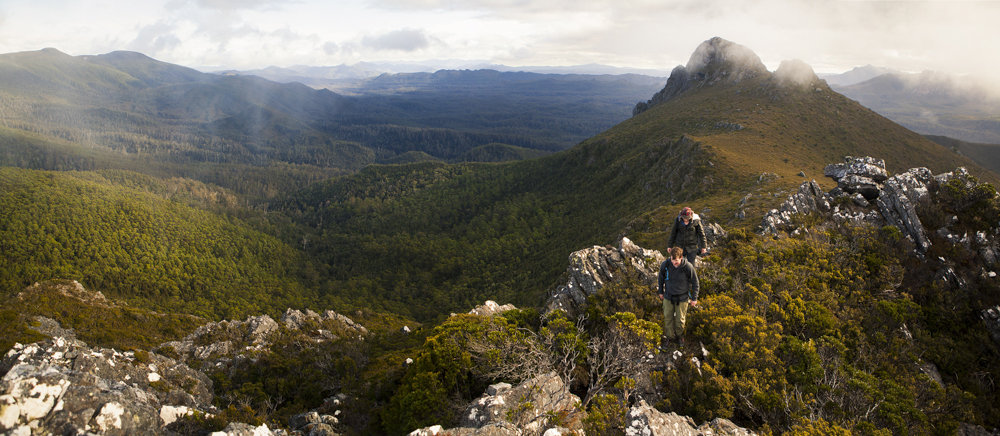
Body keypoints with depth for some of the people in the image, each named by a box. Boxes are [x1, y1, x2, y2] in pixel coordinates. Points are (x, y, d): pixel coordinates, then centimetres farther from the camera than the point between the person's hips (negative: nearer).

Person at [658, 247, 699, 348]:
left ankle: (679, 335, 41)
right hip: (668, 296, 1)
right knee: (668, 317, 15)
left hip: (682, 298, -1)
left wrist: (694, 298, -3)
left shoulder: (688, 267, -27)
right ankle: (669, 336, 38)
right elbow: (661, 278, -1)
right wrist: (661, 292, 11)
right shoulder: (665, 265, -22)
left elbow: (695, 282, -10)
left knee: (680, 319, 14)